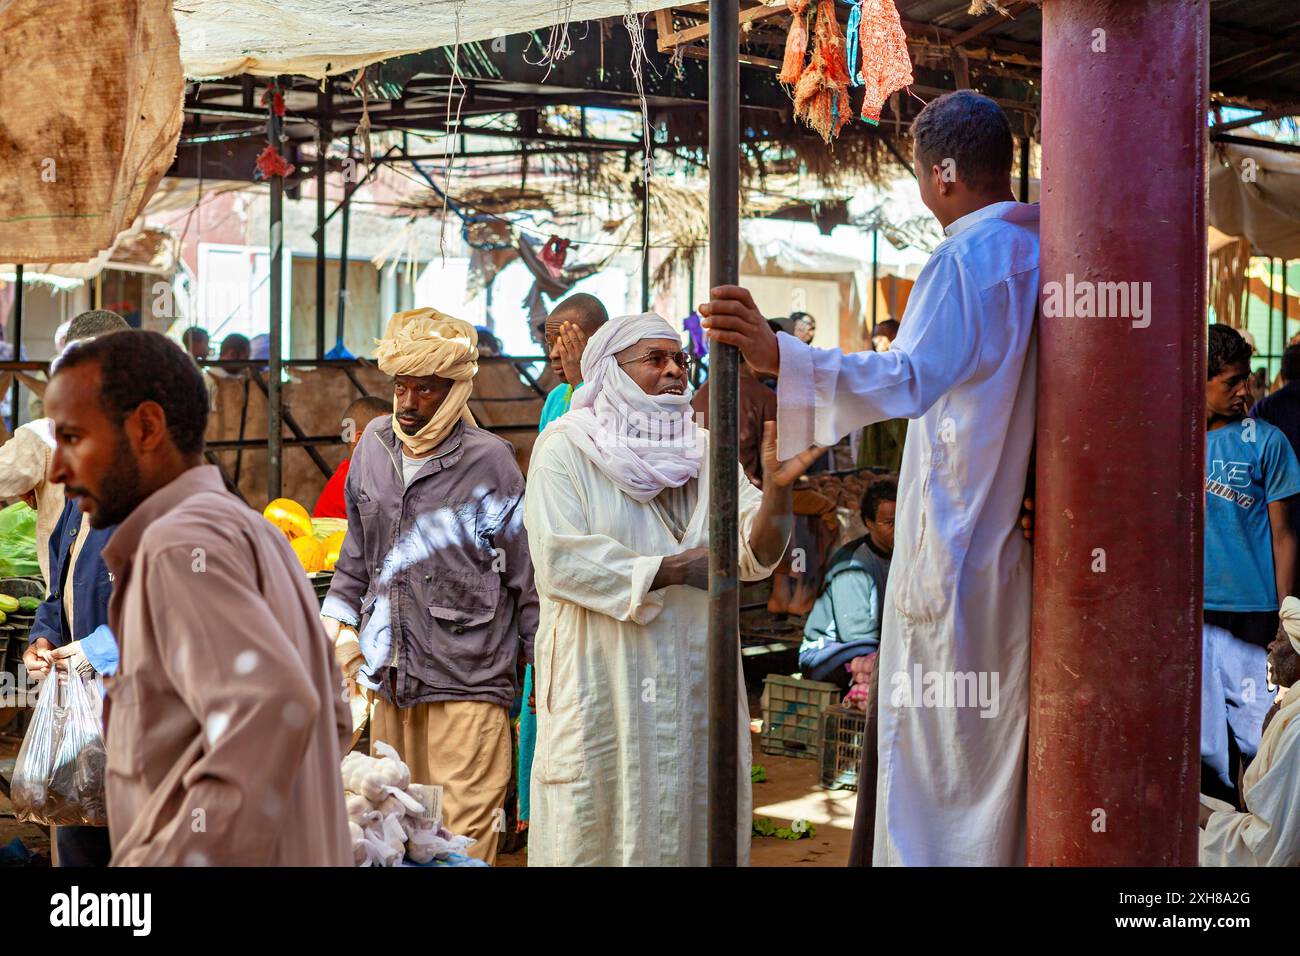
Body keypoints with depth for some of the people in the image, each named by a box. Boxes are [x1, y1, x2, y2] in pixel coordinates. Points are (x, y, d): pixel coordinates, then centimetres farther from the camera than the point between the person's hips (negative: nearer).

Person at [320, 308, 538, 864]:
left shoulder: (488, 458, -5)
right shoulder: (374, 446, 9)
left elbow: (525, 567, -1)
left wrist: (540, 659, 1)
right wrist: (337, 626, 16)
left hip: (467, 677, -5)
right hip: (390, 673, 5)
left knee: (463, 836, -6)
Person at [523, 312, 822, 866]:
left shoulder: (706, 451, 12)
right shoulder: (565, 447, -1)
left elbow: (753, 554, 1)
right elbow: (559, 560, -13)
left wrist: (777, 487, -18)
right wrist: (670, 570, -14)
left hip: (696, 684, 4)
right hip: (603, 683, -4)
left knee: (697, 829, 6)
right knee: (599, 830, -1)